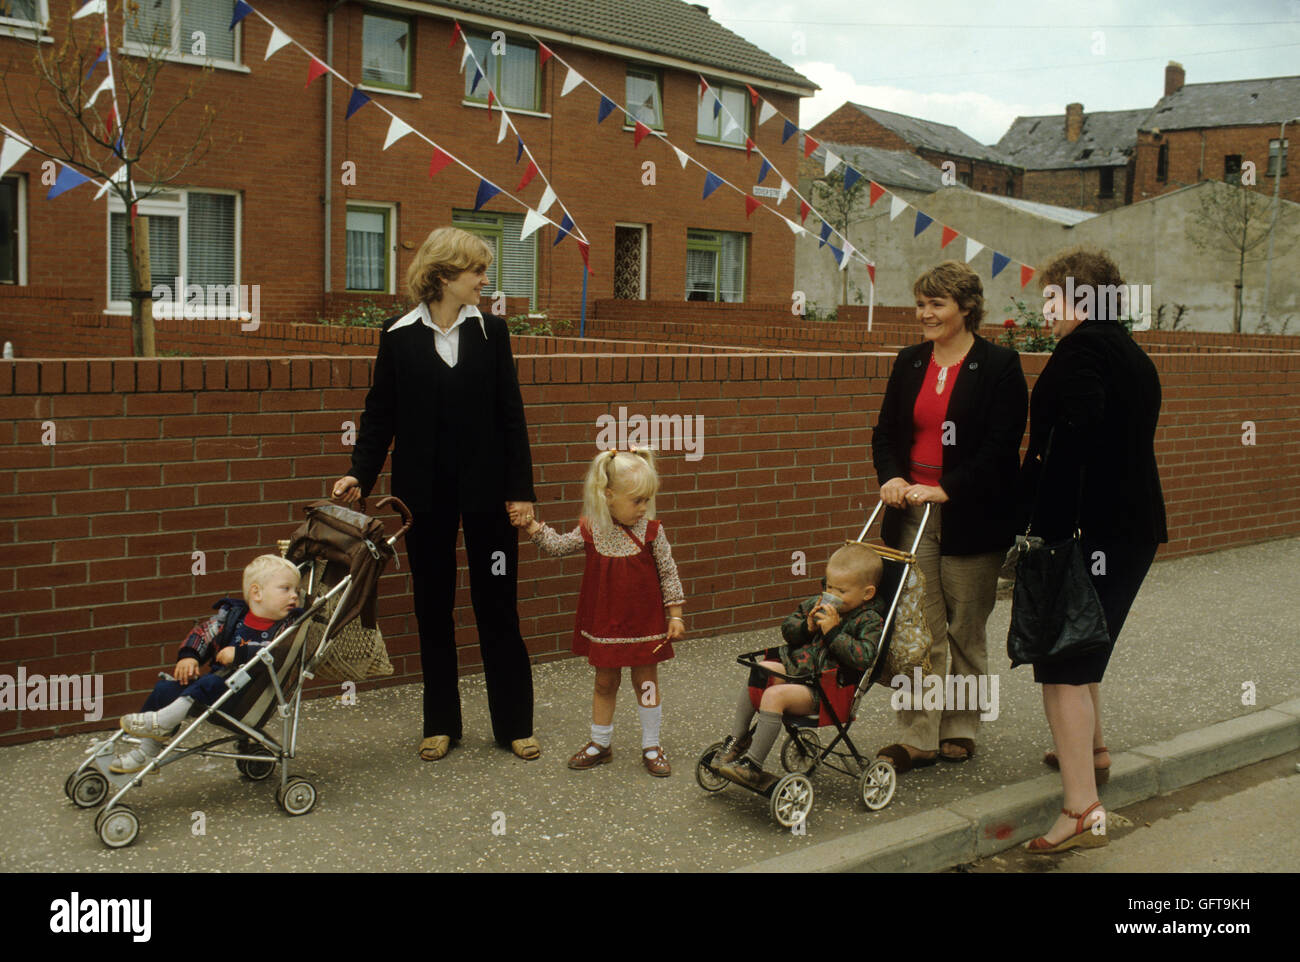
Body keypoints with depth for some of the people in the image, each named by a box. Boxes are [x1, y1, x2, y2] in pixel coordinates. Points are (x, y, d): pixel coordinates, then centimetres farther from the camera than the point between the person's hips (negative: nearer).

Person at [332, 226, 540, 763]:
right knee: (433, 608, 9)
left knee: (497, 608, 4)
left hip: (485, 490, 0)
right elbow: (379, 417, 2)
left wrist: (520, 488, -4)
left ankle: (514, 724, 15)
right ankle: (441, 724, 22)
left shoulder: (490, 332, 2)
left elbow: (510, 415, 1)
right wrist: (359, 476, -10)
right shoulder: (398, 336, 0)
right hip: (426, 493, 0)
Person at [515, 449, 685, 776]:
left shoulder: (651, 531, -10)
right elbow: (556, 545, 6)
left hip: (645, 623, -1)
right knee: (605, 683, 14)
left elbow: (668, 574, -3)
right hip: (604, 624, 2)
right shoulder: (591, 531, -7)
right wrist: (532, 526, -8)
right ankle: (600, 743, 29)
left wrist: (675, 616, -3)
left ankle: (651, 746, 22)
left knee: (646, 682, 8)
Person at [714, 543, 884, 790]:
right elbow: (787, 628, 17)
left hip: (823, 690, -8)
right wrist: (807, 627, -4)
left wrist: (833, 632, -23)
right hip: (795, 668, 8)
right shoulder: (817, 604, 12)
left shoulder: (870, 622, -8)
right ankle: (738, 738, 6)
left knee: (774, 695, -27)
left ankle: (753, 764, -21)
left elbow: (863, 658, -23)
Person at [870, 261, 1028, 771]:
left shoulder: (999, 365, -5)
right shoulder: (909, 363, 11)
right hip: (912, 513, 4)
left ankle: (961, 728, 23)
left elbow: (1002, 447, -11)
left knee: (965, 629, 8)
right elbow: (885, 432, 15)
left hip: (970, 517, -4)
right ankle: (919, 736, 7)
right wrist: (891, 477, -5)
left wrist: (946, 490, -19)